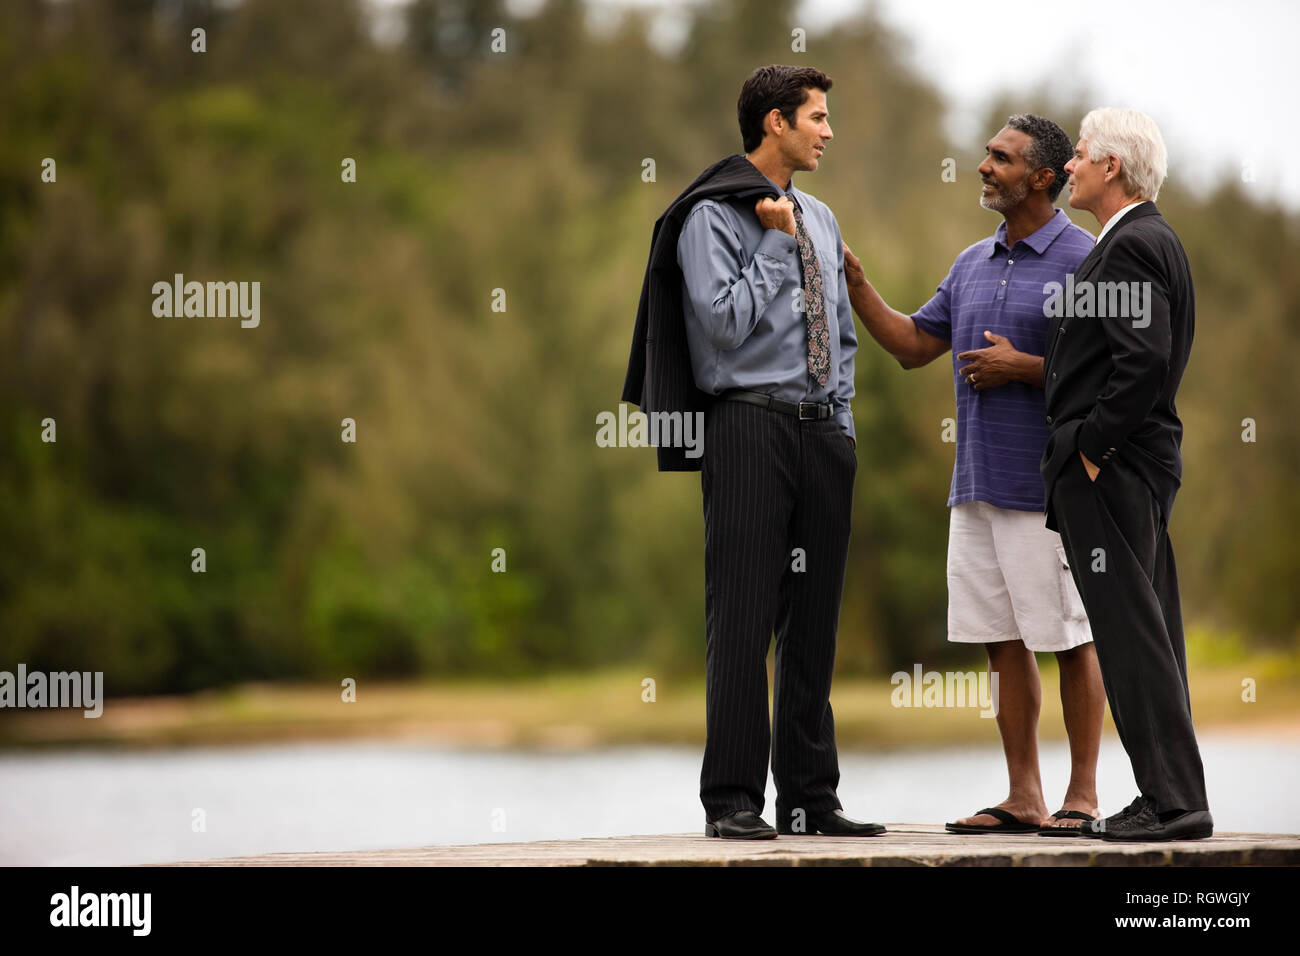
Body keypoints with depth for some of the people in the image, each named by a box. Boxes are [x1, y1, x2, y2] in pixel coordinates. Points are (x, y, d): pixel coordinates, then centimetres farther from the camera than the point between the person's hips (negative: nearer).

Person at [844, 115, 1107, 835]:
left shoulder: (1081, 260, -7)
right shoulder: (973, 264, 16)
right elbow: (911, 345, 20)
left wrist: (1021, 367, -14)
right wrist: (853, 282, 10)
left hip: (1049, 486, -7)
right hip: (977, 484, 7)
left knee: (1071, 640, -1)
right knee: (1003, 641, 7)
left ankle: (1082, 795, 3)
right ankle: (1024, 796, 12)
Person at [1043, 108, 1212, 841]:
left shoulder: (1131, 247, -15)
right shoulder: (1154, 241, 17)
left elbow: (1145, 360, -24)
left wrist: (1092, 445, -17)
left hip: (1108, 469, -11)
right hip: (1143, 464, 11)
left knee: (1132, 635, -9)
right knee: (1148, 635, 11)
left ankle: (1173, 800, -9)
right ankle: (1175, 798, 14)